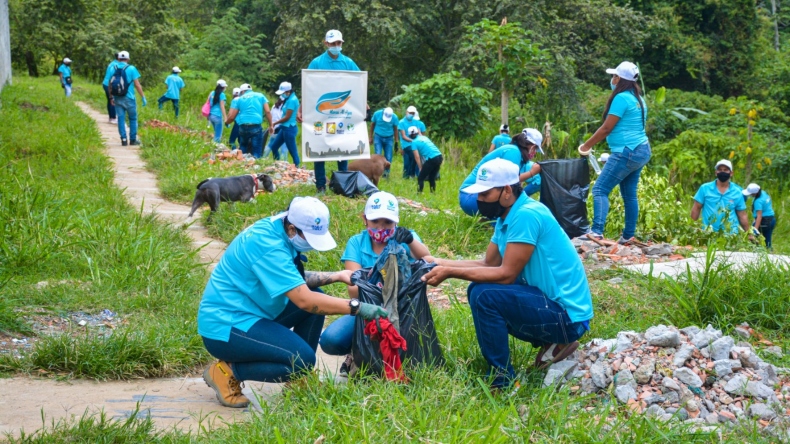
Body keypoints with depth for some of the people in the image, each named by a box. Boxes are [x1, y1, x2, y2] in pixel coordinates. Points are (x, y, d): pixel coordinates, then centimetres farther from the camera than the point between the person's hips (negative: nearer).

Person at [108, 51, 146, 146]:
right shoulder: (131, 69, -7)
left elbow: (110, 84, 6)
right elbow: (137, 85, -9)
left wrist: (111, 97, 15)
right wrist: (143, 97, -3)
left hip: (117, 98, 3)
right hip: (129, 98, -3)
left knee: (121, 118, 7)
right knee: (133, 119, 10)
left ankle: (123, 139, 3)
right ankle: (133, 139, 12)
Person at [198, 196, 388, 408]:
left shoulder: (275, 229, 3)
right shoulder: (268, 245, -25)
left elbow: (297, 280, 17)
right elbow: (304, 300, -30)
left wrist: (338, 276, 4)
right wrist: (357, 307, -28)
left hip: (248, 312, 10)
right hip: (225, 327, -10)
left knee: (317, 297, 6)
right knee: (302, 359, -21)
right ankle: (228, 371, -6)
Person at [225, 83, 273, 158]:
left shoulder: (238, 99, 15)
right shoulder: (260, 96, 17)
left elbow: (231, 117, 12)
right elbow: (267, 111, 7)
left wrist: (226, 122, 32)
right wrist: (271, 125, 11)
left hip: (243, 127, 1)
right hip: (256, 127, -1)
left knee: (243, 152, 17)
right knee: (256, 154, -2)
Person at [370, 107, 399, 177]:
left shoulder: (394, 117, -11)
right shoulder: (377, 114, -12)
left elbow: (395, 129, 2)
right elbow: (372, 125, 3)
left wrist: (396, 142, 6)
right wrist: (371, 137, 8)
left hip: (389, 138, 1)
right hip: (378, 137, -1)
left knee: (388, 157, -2)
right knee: (378, 156, -13)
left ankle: (386, 172, 10)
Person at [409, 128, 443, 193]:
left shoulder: (414, 142, 2)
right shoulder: (424, 137, 21)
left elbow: (417, 157, -3)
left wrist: (420, 168, 2)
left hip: (432, 159, -7)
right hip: (439, 156, 7)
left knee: (420, 178, 3)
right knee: (432, 178, 21)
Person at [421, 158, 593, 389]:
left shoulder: (527, 215, -21)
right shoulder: (507, 217, 9)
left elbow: (506, 274, -22)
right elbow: (488, 264, 12)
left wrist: (450, 273, -19)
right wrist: (440, 263, 3)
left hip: (568, 316, -10)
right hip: (547, 302, 10)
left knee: (483, 295, -21)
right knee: (478, 290, 12)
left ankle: (502, 379, -5)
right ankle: (552, 342, 11)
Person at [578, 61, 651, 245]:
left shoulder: (621, 98, -13)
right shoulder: (638, 99, 14)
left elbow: (606, 128, -13)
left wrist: (586, 146, -2)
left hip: (627, 152, -10)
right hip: (642, 150, 10)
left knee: (600, 189, -12)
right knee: (629, 194, 13)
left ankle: (597, 231, -25)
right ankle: (628, 236, 14)